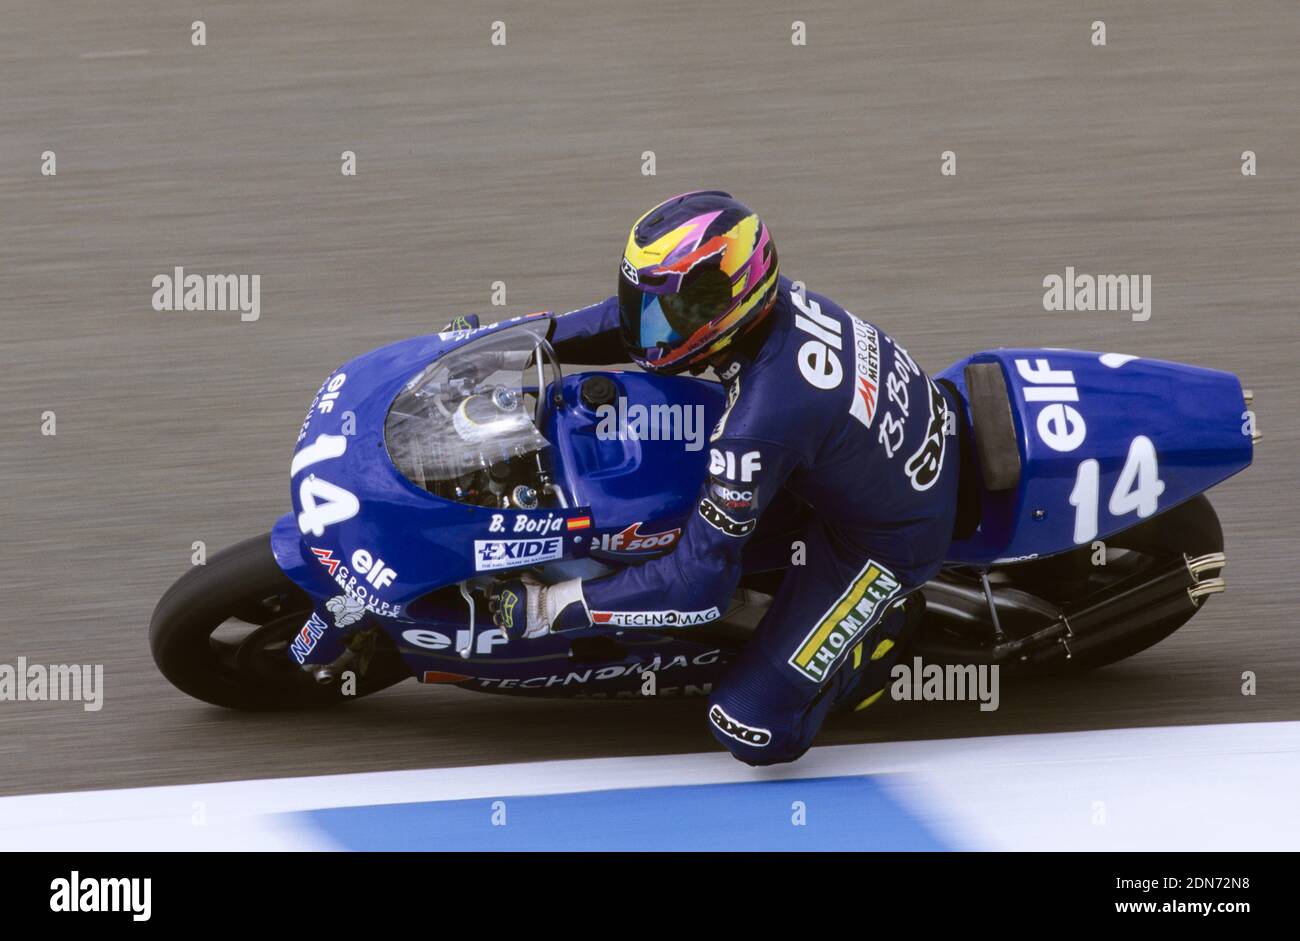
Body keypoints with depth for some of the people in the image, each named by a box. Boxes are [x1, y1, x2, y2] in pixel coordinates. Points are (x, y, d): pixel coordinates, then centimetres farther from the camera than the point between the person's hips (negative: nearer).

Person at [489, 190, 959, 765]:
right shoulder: (774, 298, -16)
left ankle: (878, 627, 7)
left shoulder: (760, 424, -38)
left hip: (889, 540, -8)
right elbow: (629, 319, 5)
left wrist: (551, 607, -27)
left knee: (753, 730, -14)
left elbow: (699, 584, -32)